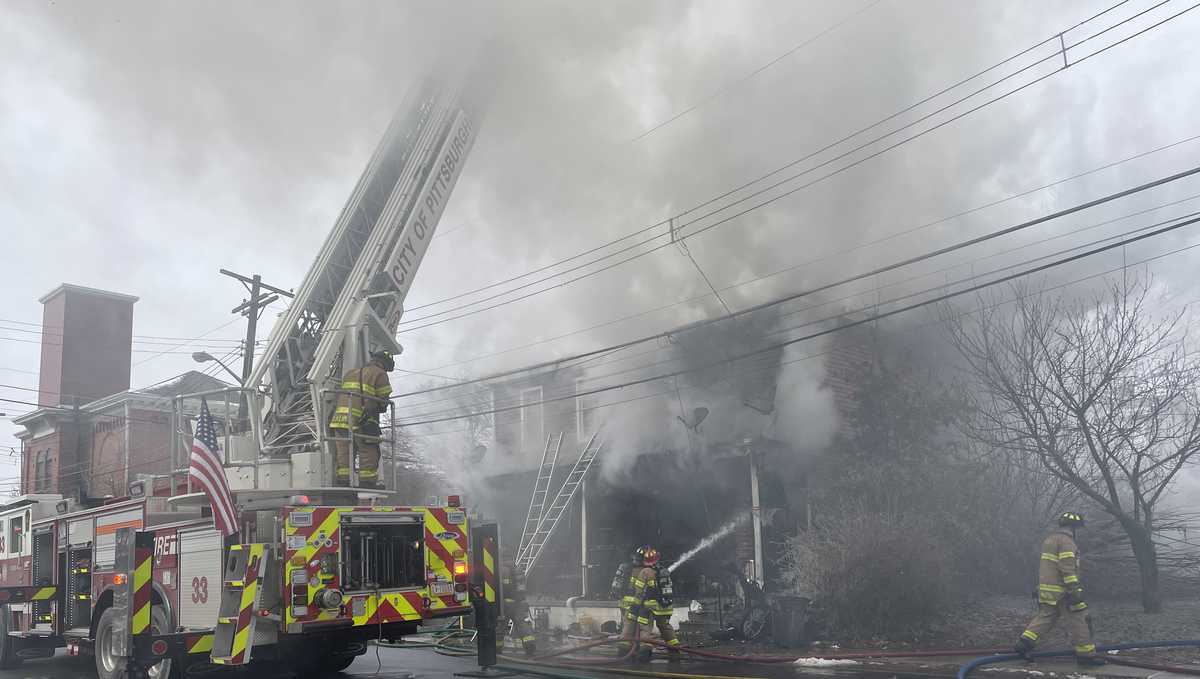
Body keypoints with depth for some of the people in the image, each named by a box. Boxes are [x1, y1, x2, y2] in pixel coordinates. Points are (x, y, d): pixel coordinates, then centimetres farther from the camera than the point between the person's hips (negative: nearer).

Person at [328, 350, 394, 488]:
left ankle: (343, 481, 10)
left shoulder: (349, 373, 25)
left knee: (344, 452, 11)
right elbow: (383, 400, -1)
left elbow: (341, 394, 24)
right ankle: (367, 482, 0)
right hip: (363, 421, -7)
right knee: (368, 452, 1)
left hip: (341, 418, 7)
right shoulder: (380, 374, 2)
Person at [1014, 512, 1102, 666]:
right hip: (1061, 590, -9)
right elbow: (1067, 568, -22)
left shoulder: (1049, 539, 16)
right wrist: (1074, 589, -23)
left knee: (1045, 616, 12)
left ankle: (1024, 642, 3)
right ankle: (1086, 654, 5)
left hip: (1045, 588, 9)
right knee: (1078, 620, 0)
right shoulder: (1066, 541, -14)